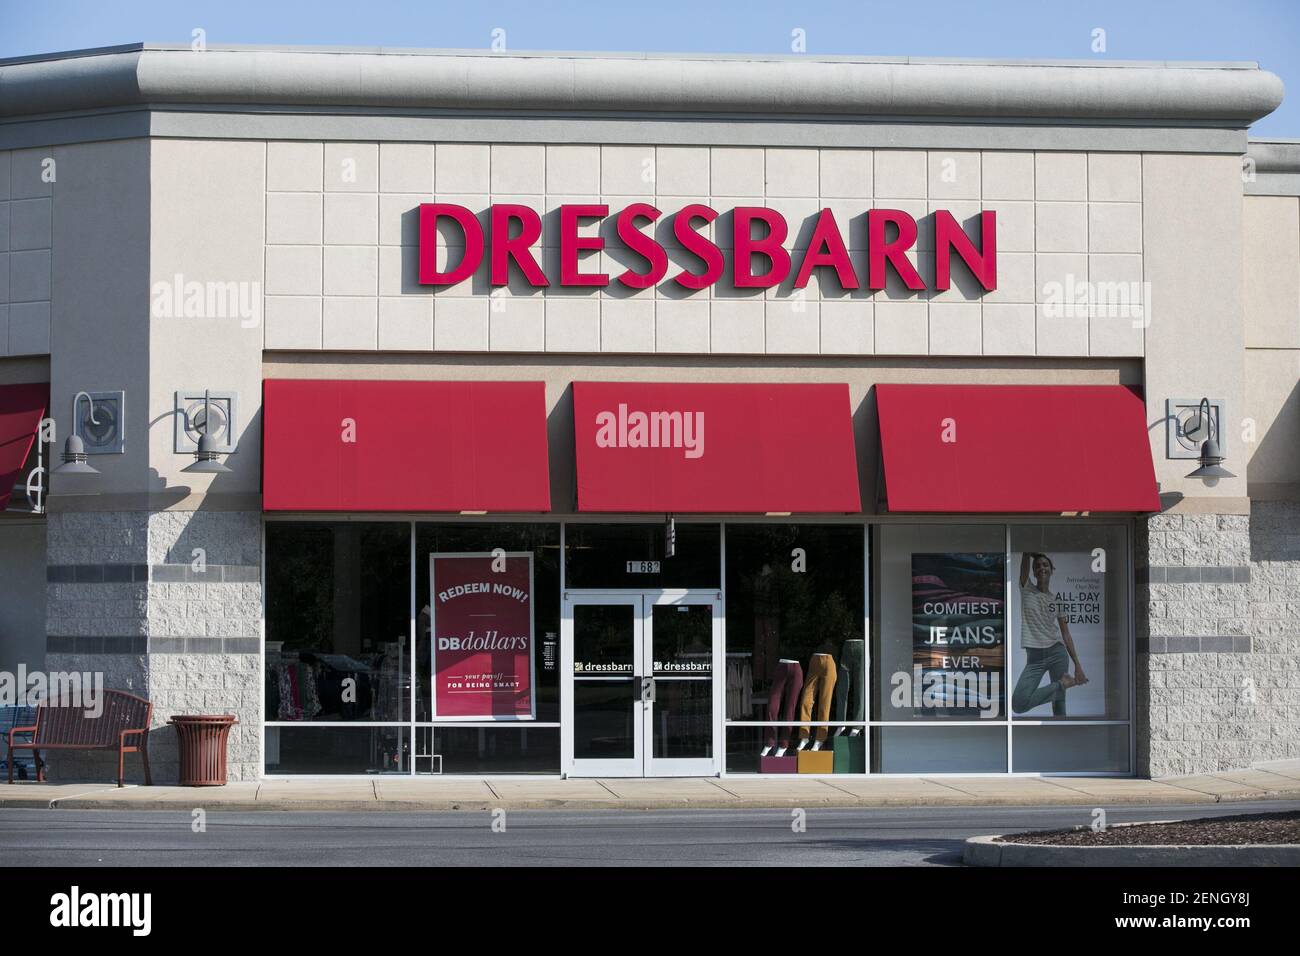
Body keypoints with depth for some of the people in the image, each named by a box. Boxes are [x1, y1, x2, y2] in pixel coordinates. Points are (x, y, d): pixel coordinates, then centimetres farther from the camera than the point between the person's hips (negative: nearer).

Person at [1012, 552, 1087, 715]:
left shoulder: (1057, 600, 9)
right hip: (1034, 656, -1)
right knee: (1018, 704, -19)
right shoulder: (1027, 590, 5)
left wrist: (1077, 665, 2)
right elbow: (1026, 557, -4)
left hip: (1057, 653, 1)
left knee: (1059, 706, -3)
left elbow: (1066, 634, 8)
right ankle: (1060, 684, 0)